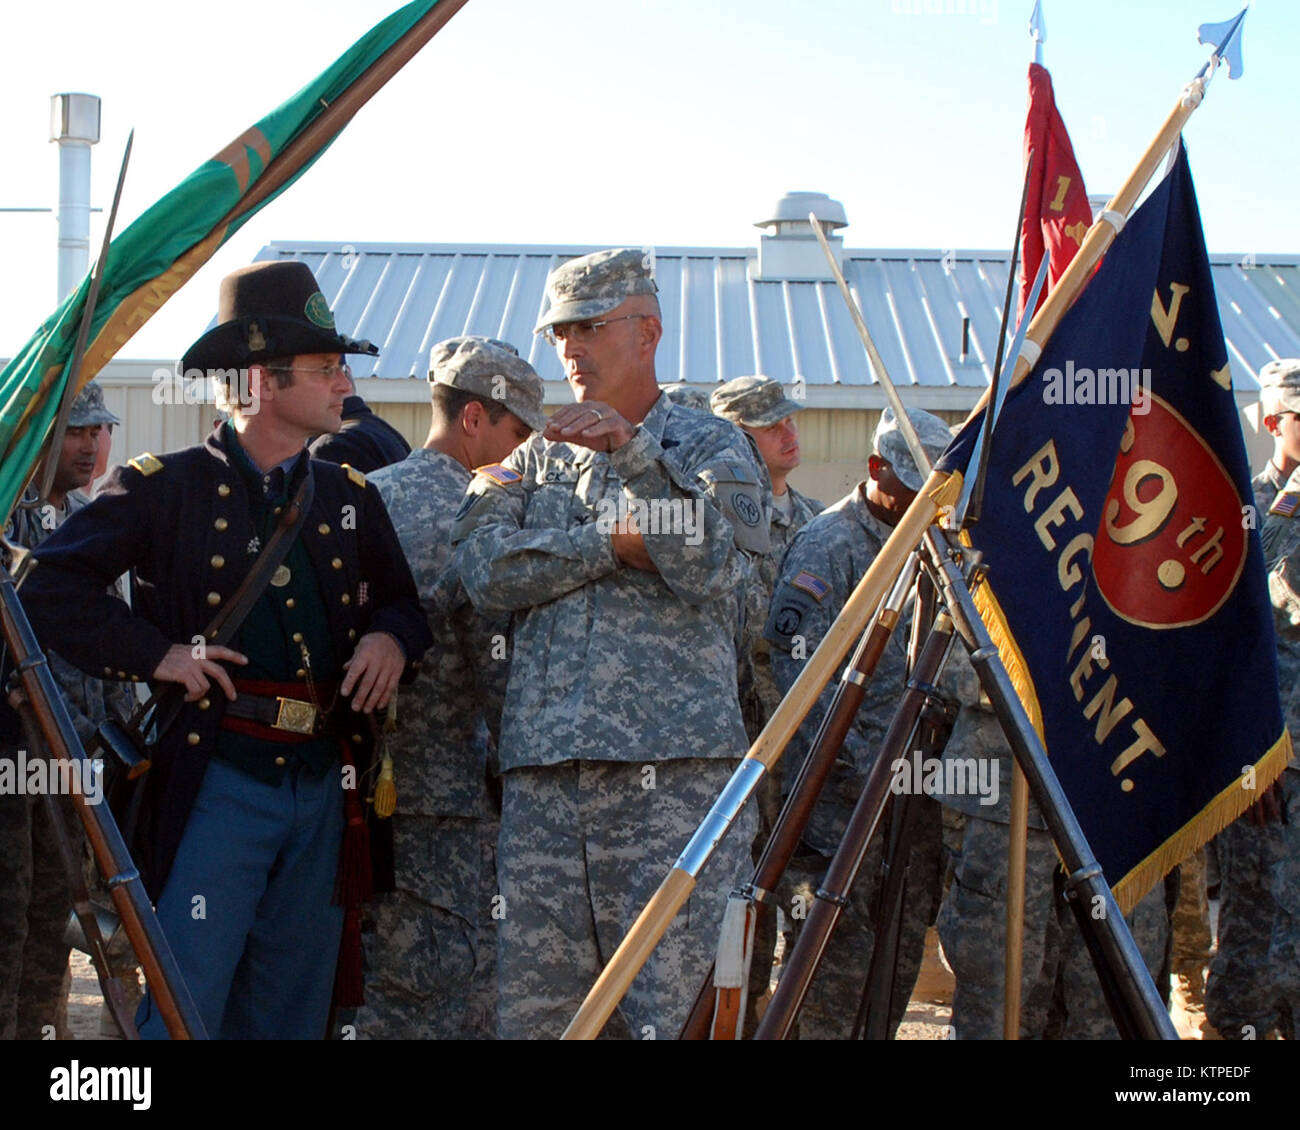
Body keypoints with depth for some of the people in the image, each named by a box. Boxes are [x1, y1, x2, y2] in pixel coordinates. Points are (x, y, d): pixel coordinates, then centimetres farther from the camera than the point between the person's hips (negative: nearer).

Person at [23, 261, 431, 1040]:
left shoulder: (350, 497, 13)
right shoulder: (166, 489, -2)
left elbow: (403, 596, 24)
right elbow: (52, 583, -4)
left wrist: (393, 637, 1)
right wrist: (153, 655, -12)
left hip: (324, 791, 5)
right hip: (216, 783, -5)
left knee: (294, 1011, 12)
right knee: (186, 1008, -7)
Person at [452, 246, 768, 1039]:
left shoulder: (710, 445, 12)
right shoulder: (533, 459, 21)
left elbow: (711, 566, -7)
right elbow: (488, 571, 3)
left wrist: (635, 454, -16)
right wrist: (616, 543, -7)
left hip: (678, 770, -3)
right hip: (546, 767, 4)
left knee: (668, 1009, -8)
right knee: (531, 1006, 2)